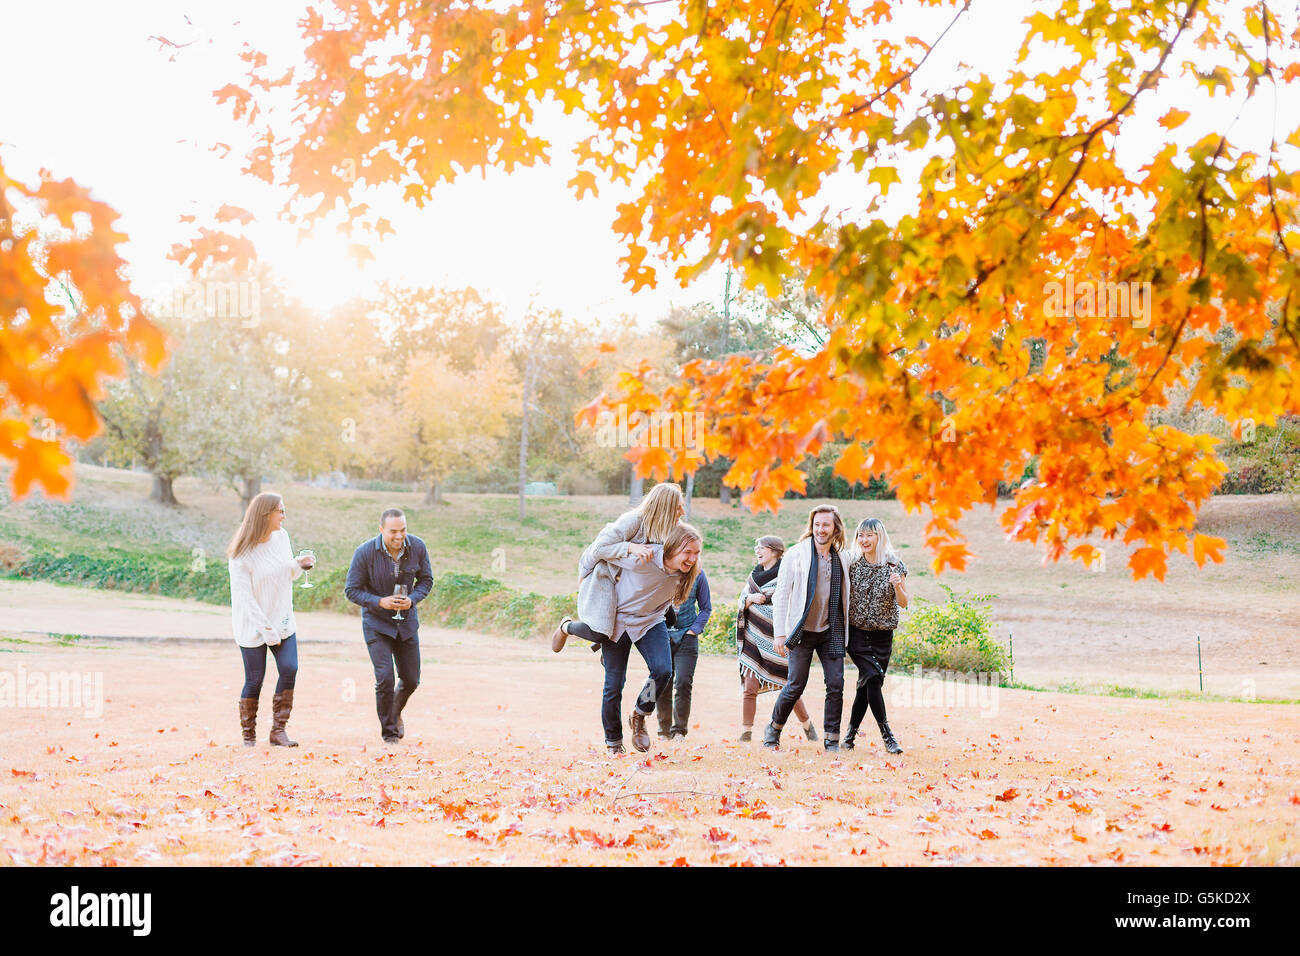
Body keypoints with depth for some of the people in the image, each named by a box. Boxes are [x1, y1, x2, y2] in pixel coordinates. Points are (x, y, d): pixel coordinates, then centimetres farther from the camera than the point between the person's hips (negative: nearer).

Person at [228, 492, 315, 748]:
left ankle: (278, 731, -3)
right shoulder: (242, 553, -17)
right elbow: (243, 595, -18)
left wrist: (299, 564, -7)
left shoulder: (282, 536, 2)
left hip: (282, 619, 5)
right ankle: (249, 735, 16)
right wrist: (266, 629, -19)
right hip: (252, 624, -5)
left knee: (289, 669, -10)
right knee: (254, 679, -1)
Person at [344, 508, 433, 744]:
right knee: (385, 678, -14)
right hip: (376, 623, -3)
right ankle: (389, 734, 1)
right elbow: (352, 590, -11)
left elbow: (426, 580, 3)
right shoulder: (365, 552, -19)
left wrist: (412, 599, -17)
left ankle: (396, 712, 42)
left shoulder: (417, 548, -10)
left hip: (406, 621, 3)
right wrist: (380, 602, -25)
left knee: (411, 680, 8)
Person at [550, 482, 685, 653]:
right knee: (598, 634, -23)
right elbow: (598, 549, -26)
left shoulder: (664, 529, -5)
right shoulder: (633, 520, -29)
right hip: (602, 574, -8)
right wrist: (630, 547, -36)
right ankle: (565, 627, 15)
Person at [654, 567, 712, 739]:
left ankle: (679, 730, 2)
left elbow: (706, 608, 8)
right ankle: (664, 730, 14)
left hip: (686, 635, -1)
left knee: (683, 683, -9)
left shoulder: (698, 574, -2)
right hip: (662, 634, 1)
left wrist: (695, 629, -3)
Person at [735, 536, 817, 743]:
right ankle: (746, 732, -1)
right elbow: (741, 602, 15)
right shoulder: (754, 575, 15)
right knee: (750, 685, -5)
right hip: (755, 636, 4)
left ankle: (806, 724, 21)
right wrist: (751, 599, -4)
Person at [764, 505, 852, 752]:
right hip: (803, 630, -3)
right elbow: (781, 594, -4)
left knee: (836, 684, -3)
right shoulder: (796, 555, -3)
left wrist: (845, 630, 11)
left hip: (831, 632, 3)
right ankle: (773, 730, 20)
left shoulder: (842, 559, 9)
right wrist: (779, 633, -9)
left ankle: (832, 739, 7)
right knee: (796, 685, -1)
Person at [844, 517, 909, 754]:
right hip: (856, 632, -1)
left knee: (866, 685, 3)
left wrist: (897, 586, -18)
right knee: (873, 677, -17)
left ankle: (851, 732, 19)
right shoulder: (851, 563, 1)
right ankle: (887, 735, -13)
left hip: (882, 635, 1)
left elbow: (903, 603, 0)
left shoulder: (895, 565, -1)